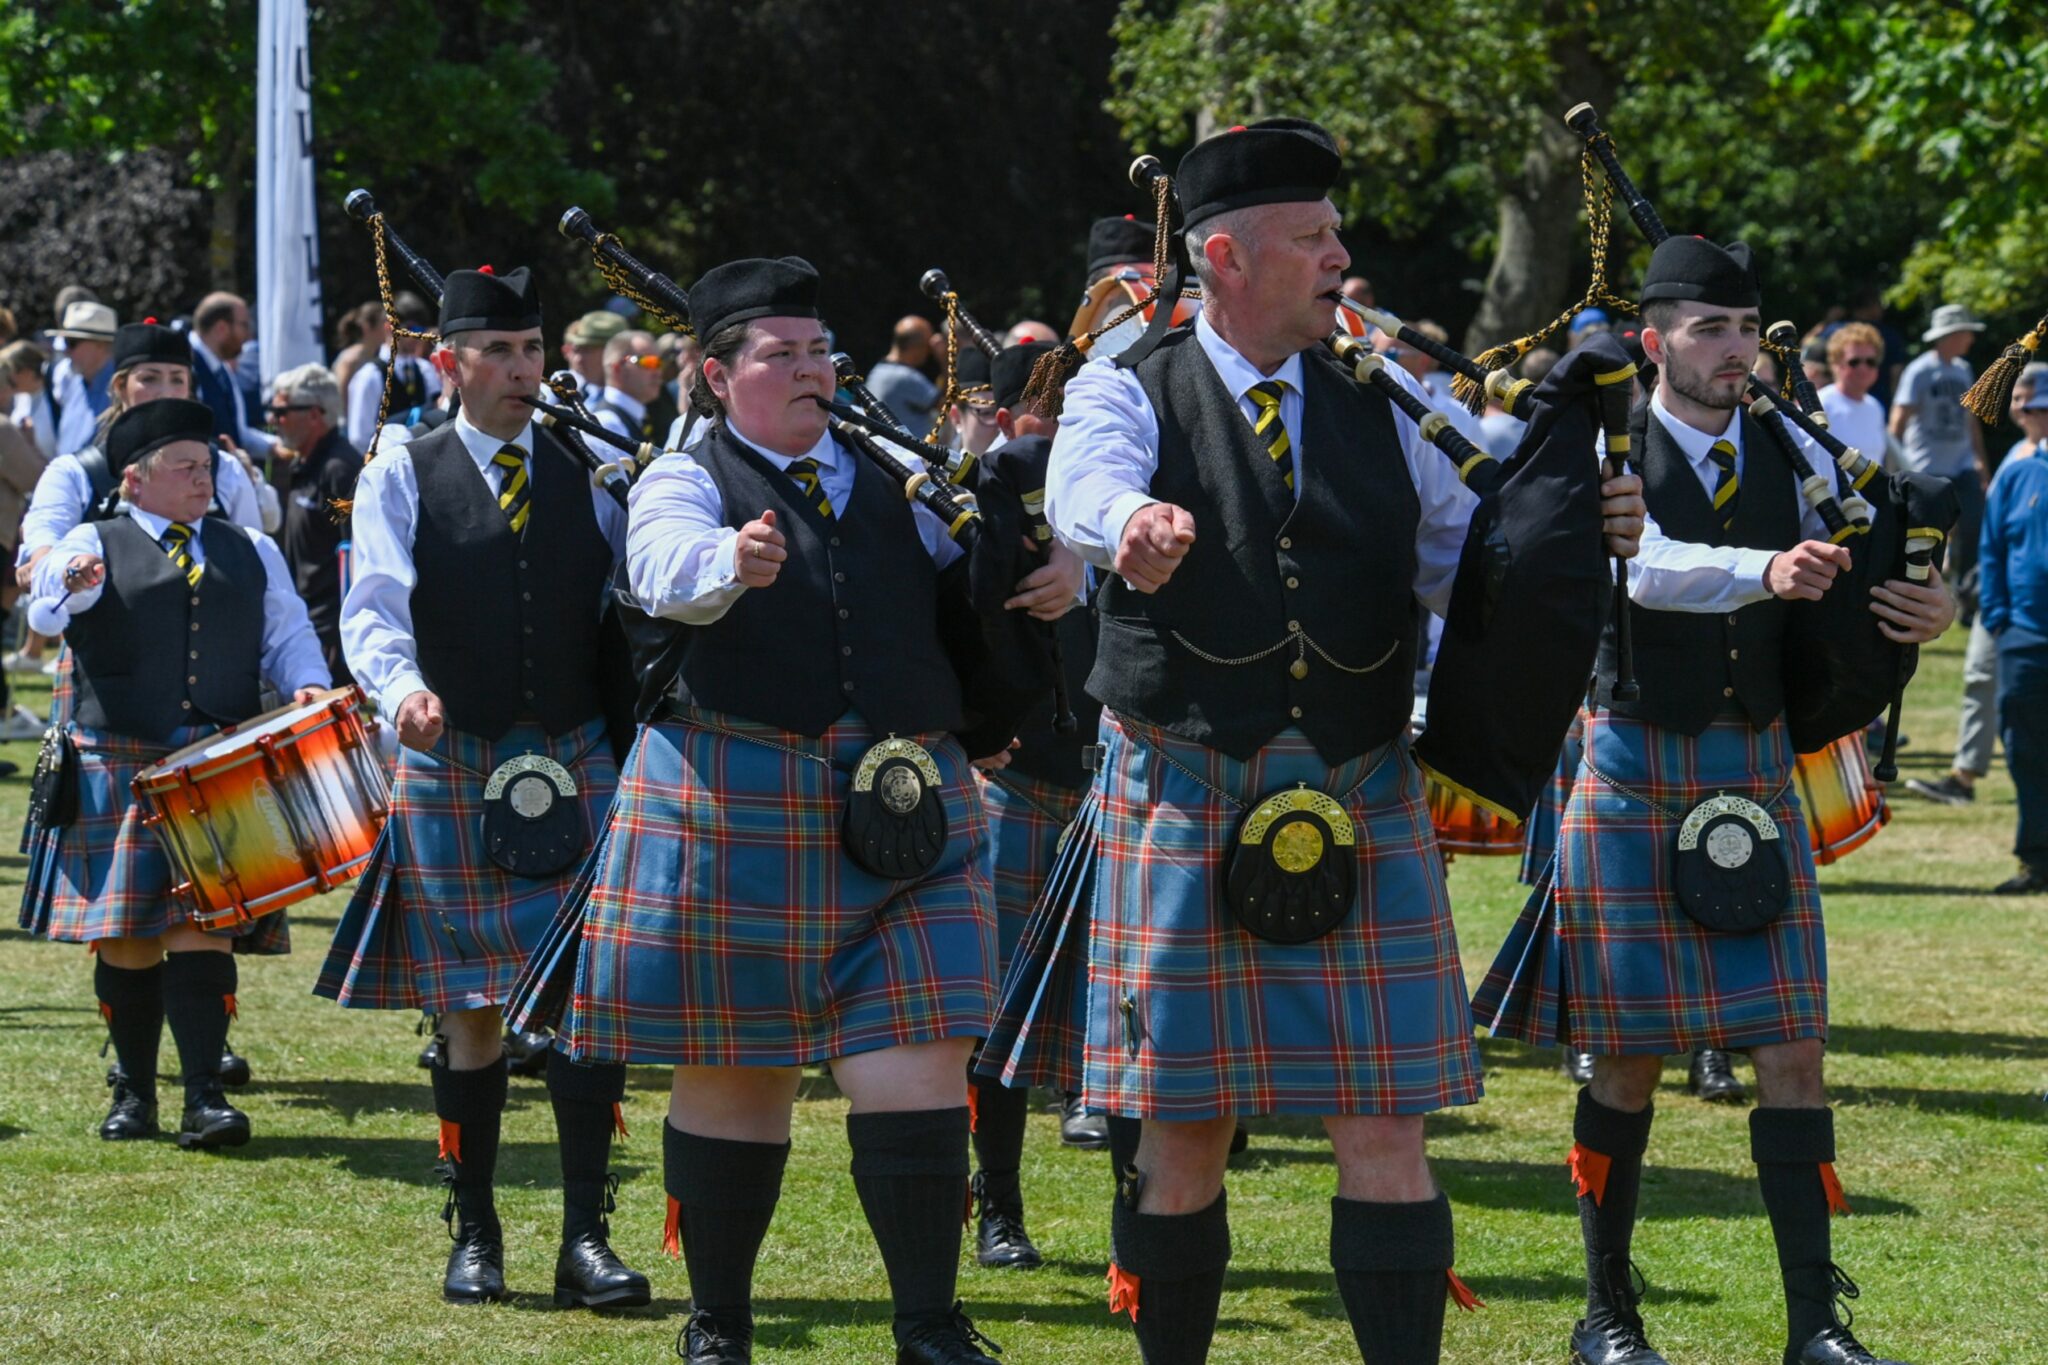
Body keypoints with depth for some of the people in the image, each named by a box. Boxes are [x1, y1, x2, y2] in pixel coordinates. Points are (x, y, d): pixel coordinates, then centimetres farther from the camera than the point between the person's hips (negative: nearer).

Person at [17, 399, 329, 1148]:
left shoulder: (251, 552, 17)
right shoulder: (95, 543, 3)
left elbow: (289, 632, 18)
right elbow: (47, 602, -15)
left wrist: (308, 685, -5)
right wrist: (72, 582, -40)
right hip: (119, 769, -1)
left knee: (203, 927, -8)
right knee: (126, 938, 2)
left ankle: (205, 1097, -10)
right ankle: (134, 1092, 15)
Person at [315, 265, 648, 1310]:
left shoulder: (586, 476, 10)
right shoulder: (401, 478, 3)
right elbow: (374, 608, -10)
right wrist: (403, 688, -30)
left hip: (577, 767, 2)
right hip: (454, 773, -2)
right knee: (471, 1015, 3)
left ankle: (584, 1240, -2)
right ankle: (475, 1237, 14)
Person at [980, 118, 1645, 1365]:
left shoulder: (1377, 412, 12)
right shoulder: (1131, 394, 0)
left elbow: (1463, 558, 14)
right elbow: (1085, 481, -22)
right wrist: (1134, 524, -46)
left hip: (1361, 811, 3)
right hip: (1185, 811, -2)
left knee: (1387, 1129, -3)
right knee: (1185, 1127, 4)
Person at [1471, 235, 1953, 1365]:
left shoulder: (1791, 457, 7)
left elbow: (1851, 592, 10)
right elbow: (1645, 566, -26)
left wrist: (1922, 610, -13)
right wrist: (1764, 573, -44)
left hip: (1757, 768, 4)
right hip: (1636, 771, -4)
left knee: (1791, 1047, -1)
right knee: (1629, 1055, 2)